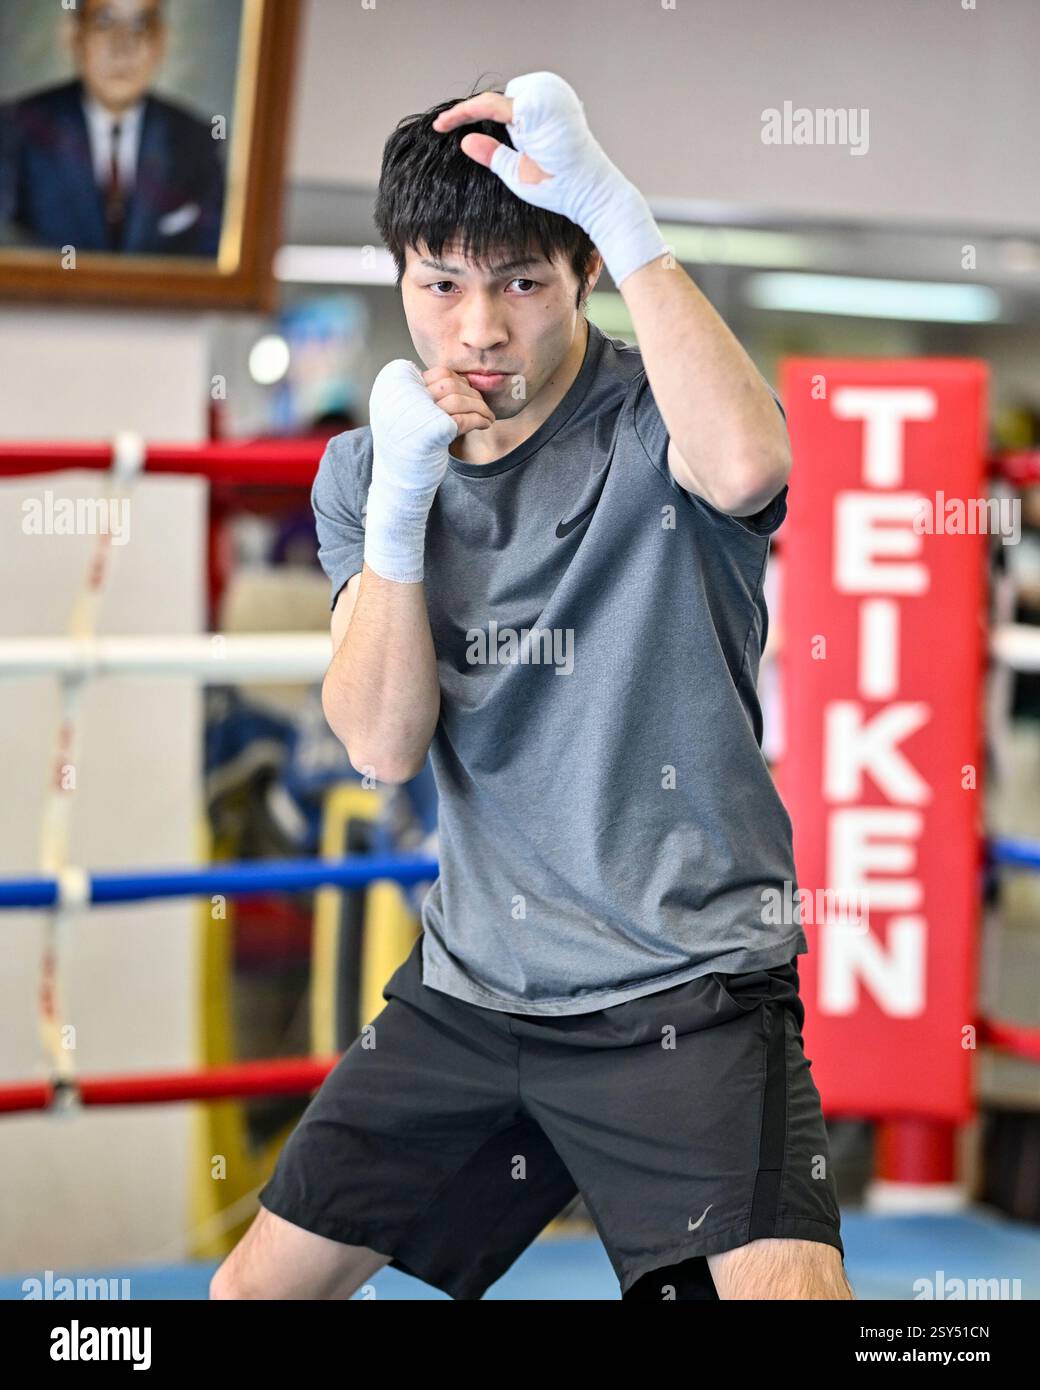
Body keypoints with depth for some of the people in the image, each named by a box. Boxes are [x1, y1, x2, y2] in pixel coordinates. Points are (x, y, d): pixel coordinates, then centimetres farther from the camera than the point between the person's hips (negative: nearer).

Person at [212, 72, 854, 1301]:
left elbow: (745, 464, -37)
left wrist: (611, 200, -34)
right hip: (466, 993, 5)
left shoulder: (659, 426, -11)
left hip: (687, 1000, -5)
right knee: (256, 1289, 12)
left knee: (782, 1285, -25)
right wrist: (399, 501, -18)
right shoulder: (364, 473, 4)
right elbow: (383, 745, -6)